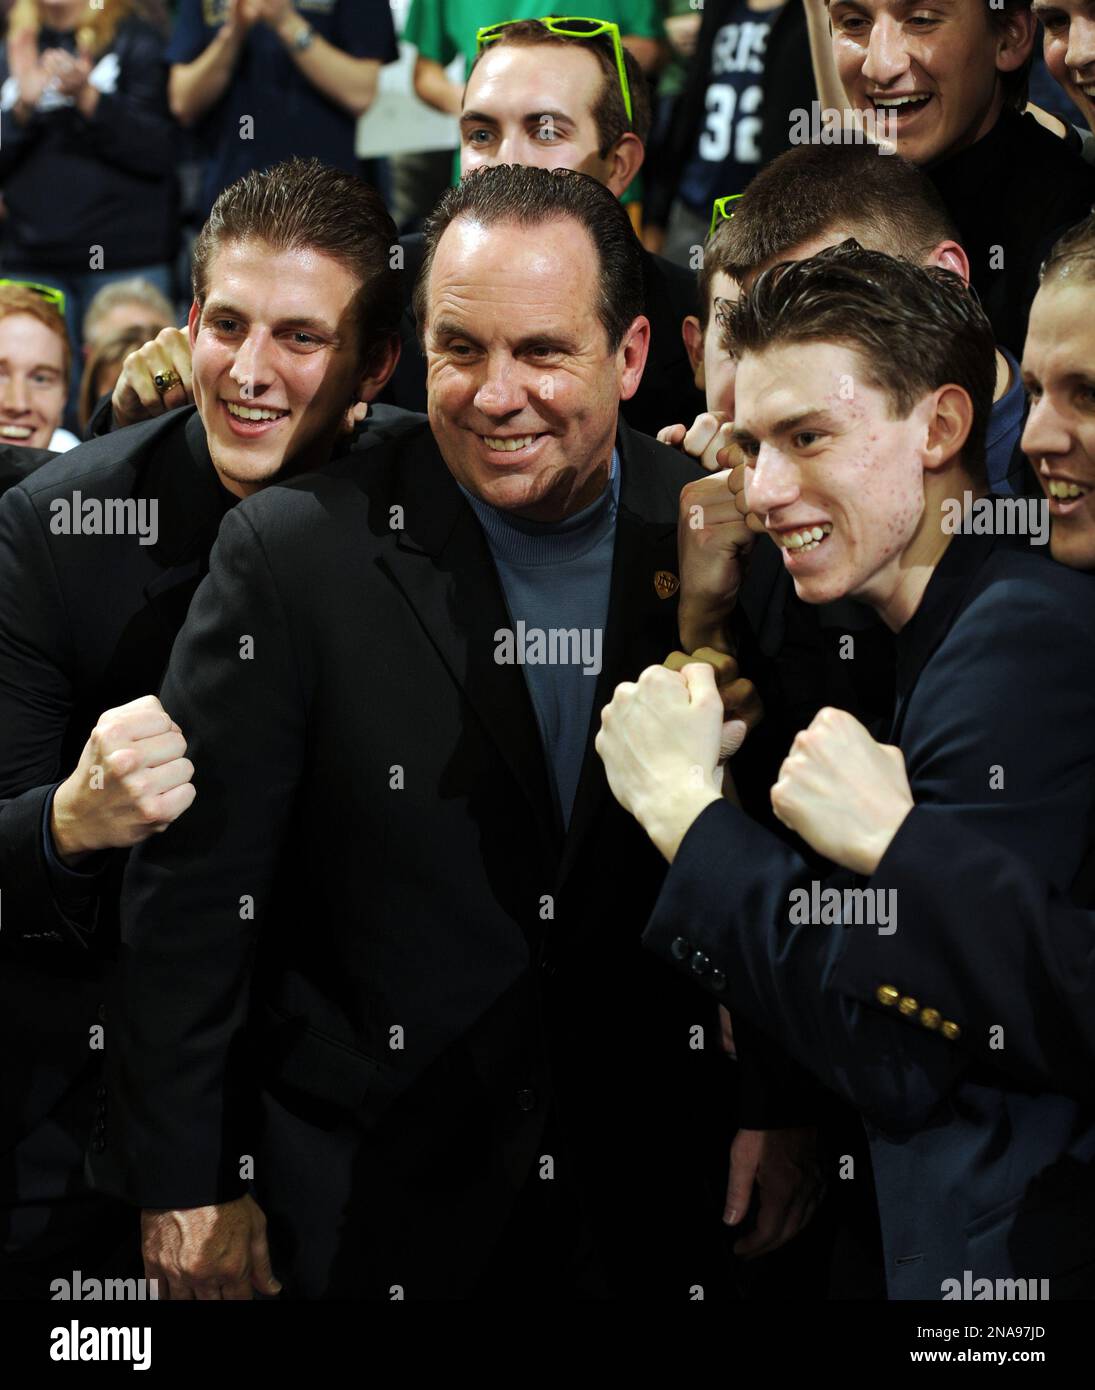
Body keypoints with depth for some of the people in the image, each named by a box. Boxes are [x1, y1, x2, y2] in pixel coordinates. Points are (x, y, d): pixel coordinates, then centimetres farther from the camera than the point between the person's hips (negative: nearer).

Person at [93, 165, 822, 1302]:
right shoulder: (294, 552, -12)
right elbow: (191, 895, -9)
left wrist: (792, 1114, 4)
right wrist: (186, 1185, -8)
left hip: (654, 1204, 2)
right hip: (368, 1200, -2)